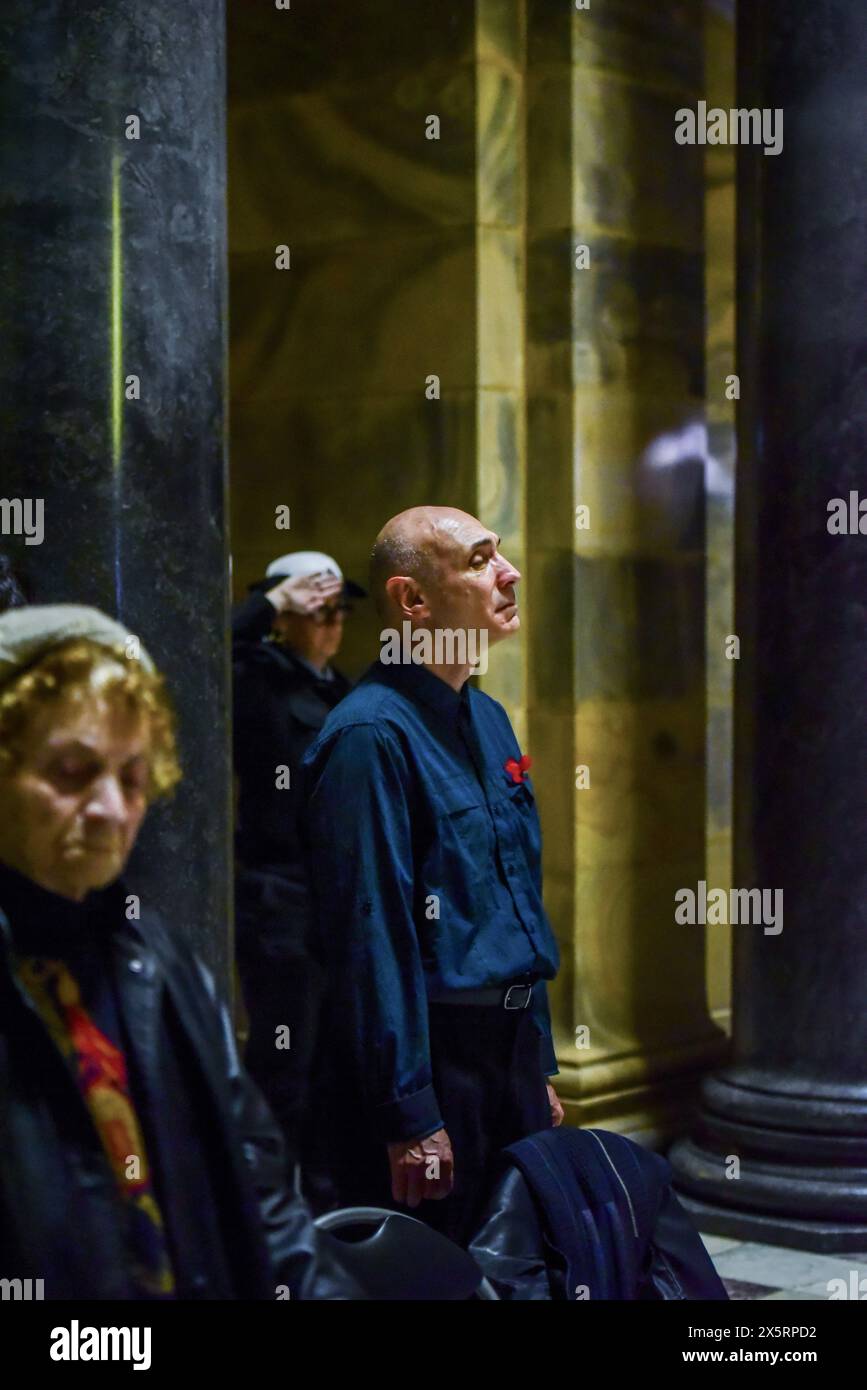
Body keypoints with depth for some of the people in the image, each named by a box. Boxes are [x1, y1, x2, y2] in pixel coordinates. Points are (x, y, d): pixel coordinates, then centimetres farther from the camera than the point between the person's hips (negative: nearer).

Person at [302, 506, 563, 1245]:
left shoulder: (489, 718, 12)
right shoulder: (373, 734, -17)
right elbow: (372, 935, -20)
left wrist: (541, 1066, 18)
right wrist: (409, 1116, -20)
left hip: (512, 1043, 9)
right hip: (432, 1051, -8)